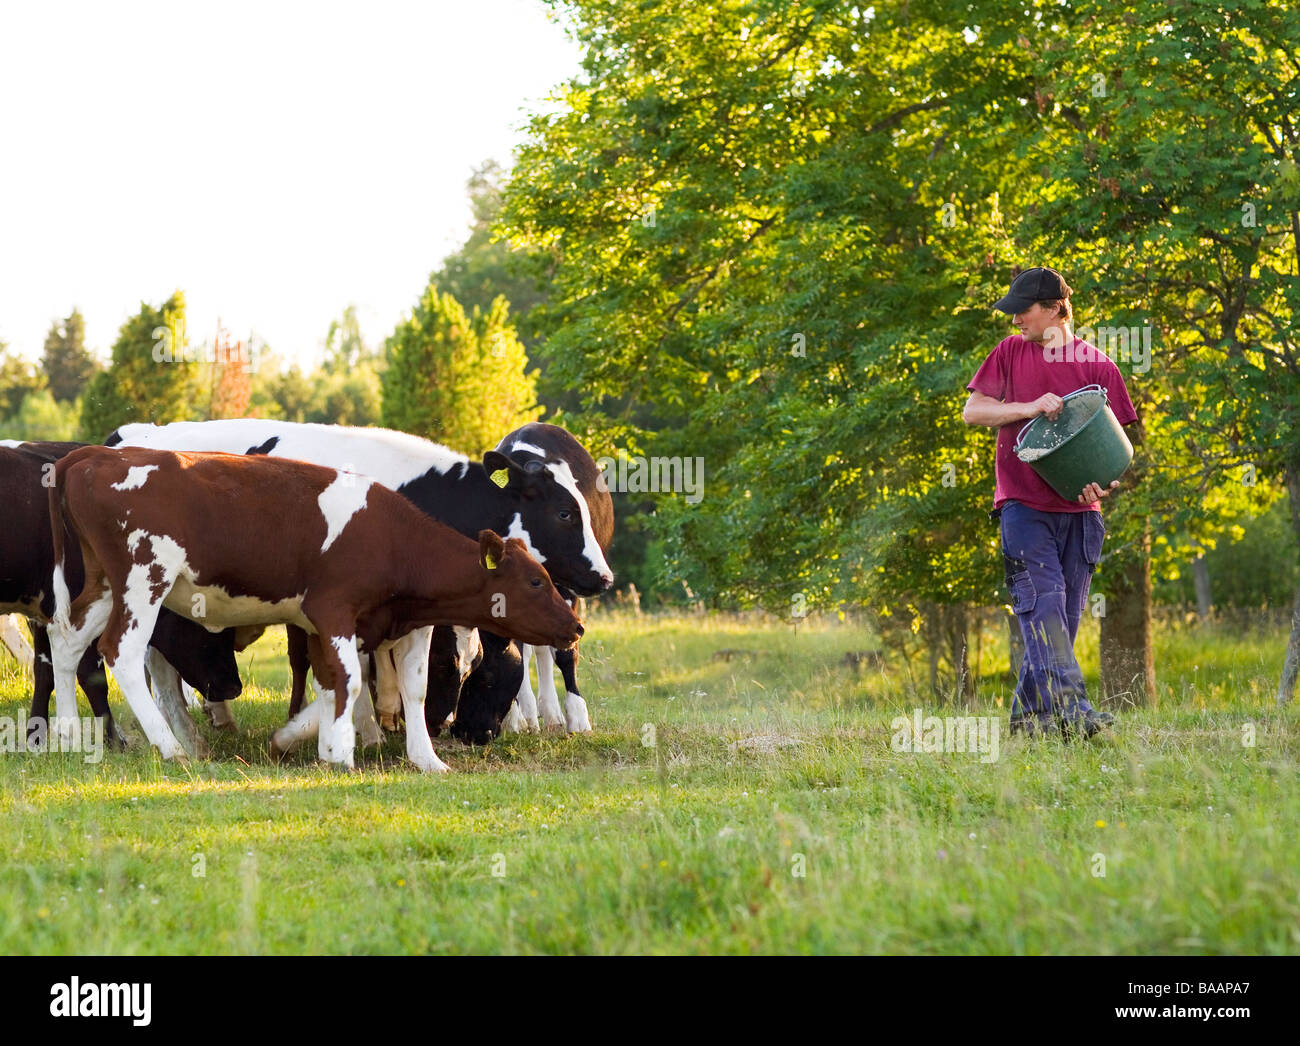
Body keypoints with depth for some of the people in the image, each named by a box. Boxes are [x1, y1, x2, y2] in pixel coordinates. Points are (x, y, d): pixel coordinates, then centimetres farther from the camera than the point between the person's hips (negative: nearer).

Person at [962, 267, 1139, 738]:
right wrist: (1029, 407, -10)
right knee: (1043, 601, -17)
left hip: (1078, 511, 1)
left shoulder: (1097, 365, 5)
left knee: (1064, 615, 3)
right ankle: (1069, 708, -28)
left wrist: (1101, 483, -13)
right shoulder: (1010, 352, 9)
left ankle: (1029, 715, 14)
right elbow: (972, 411, 5)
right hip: (1023, 504, -1)